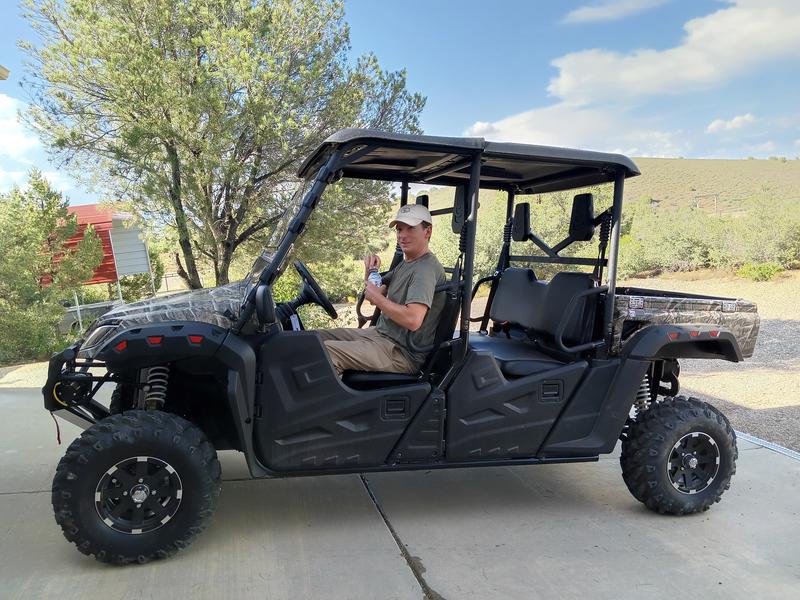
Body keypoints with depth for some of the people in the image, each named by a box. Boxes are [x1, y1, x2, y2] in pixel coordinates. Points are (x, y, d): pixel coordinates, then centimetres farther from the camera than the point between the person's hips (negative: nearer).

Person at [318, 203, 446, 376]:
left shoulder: (426, 268, -19)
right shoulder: (405, 264, 15)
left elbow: (413, 320, -31)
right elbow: (377, 292, 22)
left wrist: (376, 297, -18)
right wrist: (370, 271, 1)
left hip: (402, 353, -11)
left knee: (325, 352, -23)